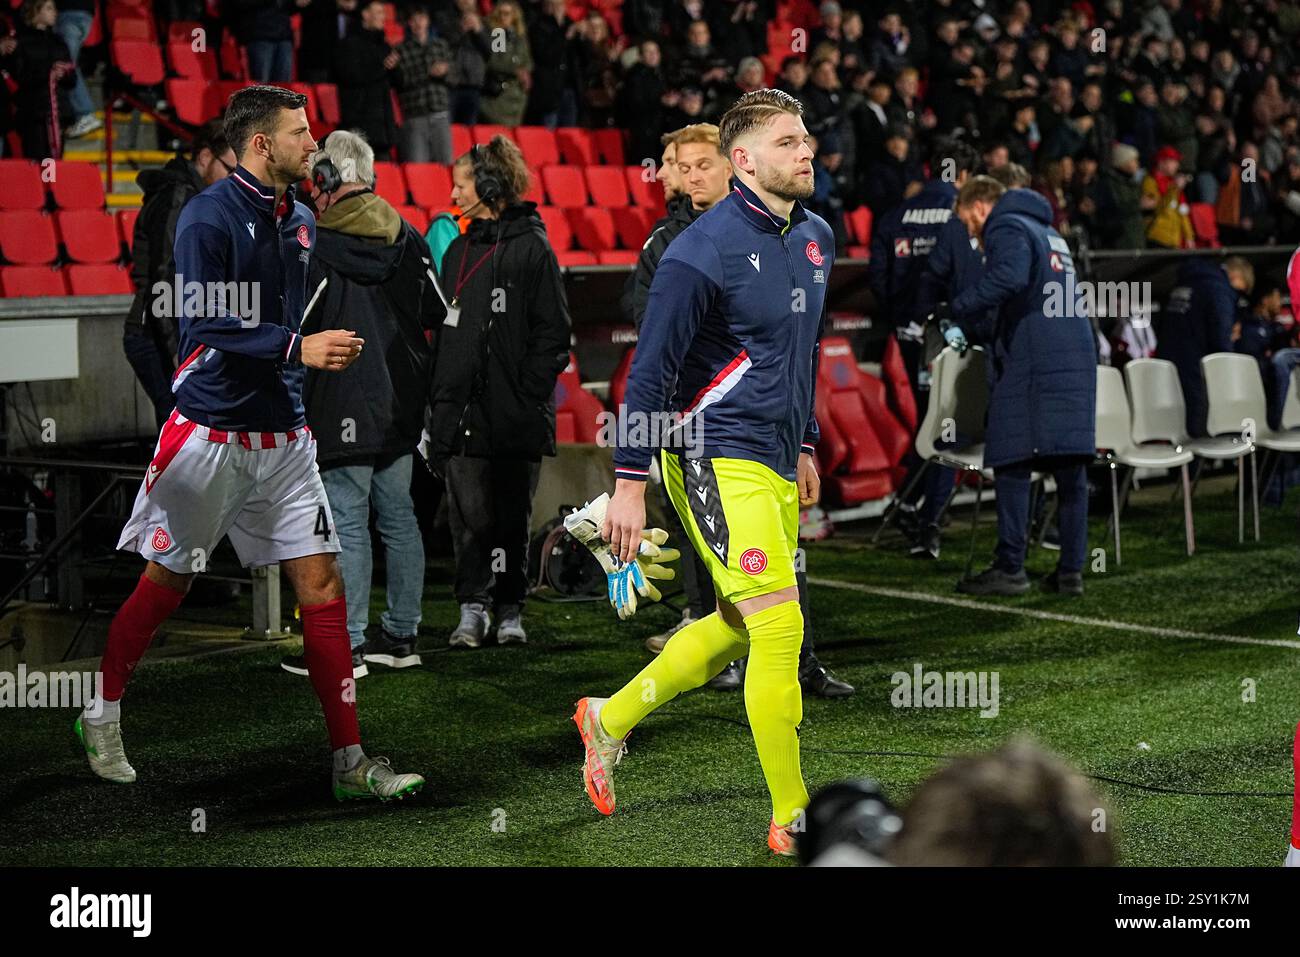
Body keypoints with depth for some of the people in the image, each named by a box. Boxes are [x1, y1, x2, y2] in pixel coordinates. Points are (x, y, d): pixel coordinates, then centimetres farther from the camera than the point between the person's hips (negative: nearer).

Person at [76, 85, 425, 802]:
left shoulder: (301, 219, 11)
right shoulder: (208, 217, -10)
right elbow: (204, 326, -18)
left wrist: (331, 350, 14)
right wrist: (297, 347, -22)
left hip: (283, 438, 6)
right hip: (210, 433, -6)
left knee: (322, 587, -1)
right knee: (166, 584, 6)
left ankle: (350, 764, 2)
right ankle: (102, 717, 29)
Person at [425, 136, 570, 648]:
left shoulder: (531, 246, -2)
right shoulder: (458, 250, 16)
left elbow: (553, 334, -4)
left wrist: (529, 395, -12)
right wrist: (441, 399, 9)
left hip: (514, 411, -4)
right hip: (461, 409, 5)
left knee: (510, 515, 2)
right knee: (469, 514, -1)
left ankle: (510, 610, 12)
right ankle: (473, 609, 3)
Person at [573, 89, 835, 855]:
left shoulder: (816, 237, 10)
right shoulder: (705, 250, -15)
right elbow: (651, 368, -13)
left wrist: (806, 446, 24)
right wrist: (630, 483, -14)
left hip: (775, 462, 9)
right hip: (718, 456, -9)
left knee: (736, 629, 16)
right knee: (780, 627, -12)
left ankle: (610, 720, 37)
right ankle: (792, 820, -2)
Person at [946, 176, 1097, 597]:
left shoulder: (1007, 229, -1)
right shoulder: (1048, 233, 27)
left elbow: (1009, 277, -22)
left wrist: (962, 308, -13)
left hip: (1032, 362, -8)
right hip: (1077, 357, 8)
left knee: (1013, 464, -4)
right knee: (1071, 469, 6)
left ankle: (1010, 568, -5)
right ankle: (1071, 570, 6)